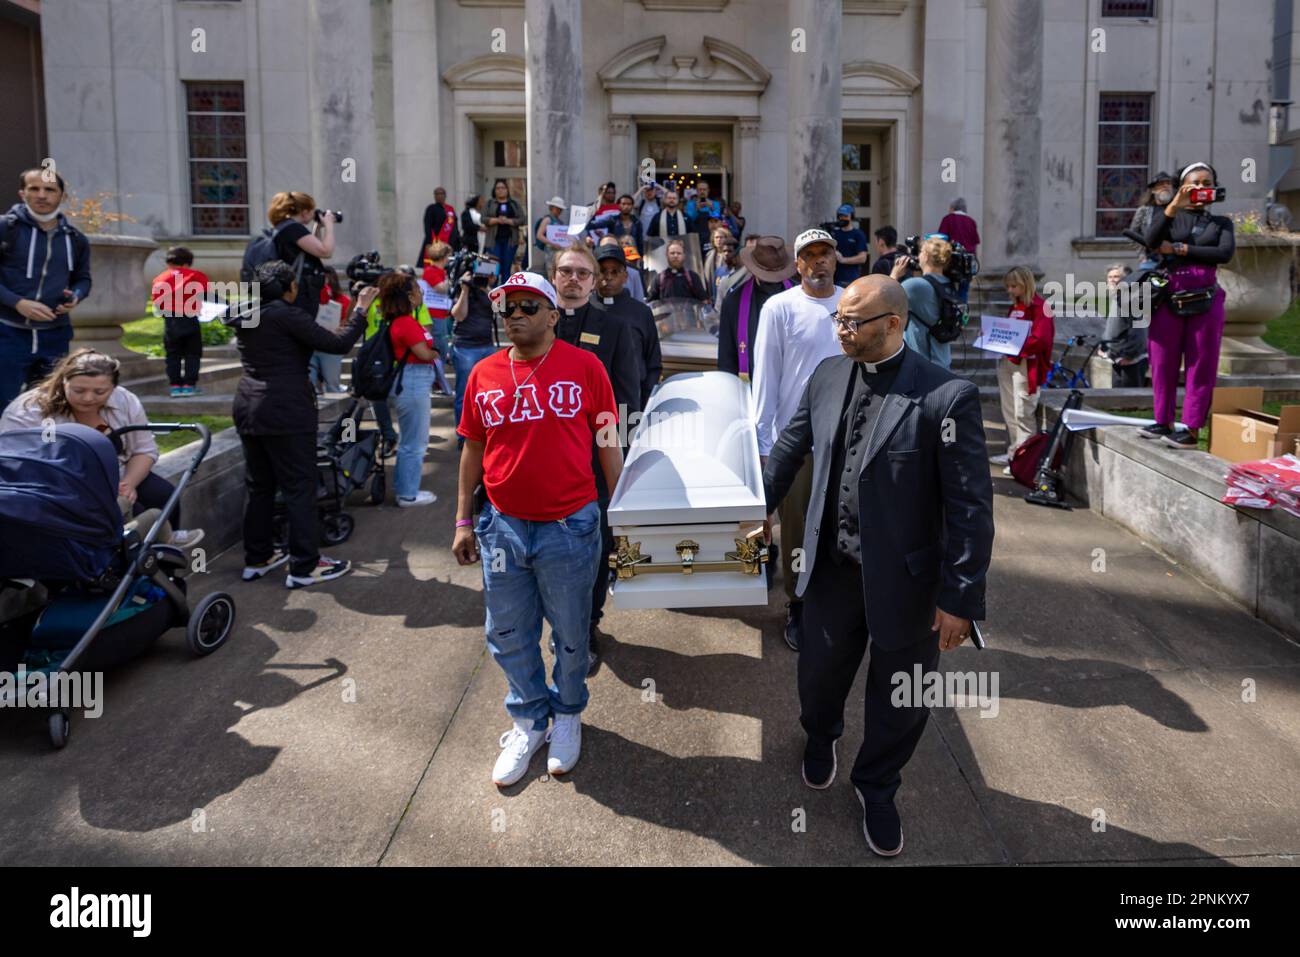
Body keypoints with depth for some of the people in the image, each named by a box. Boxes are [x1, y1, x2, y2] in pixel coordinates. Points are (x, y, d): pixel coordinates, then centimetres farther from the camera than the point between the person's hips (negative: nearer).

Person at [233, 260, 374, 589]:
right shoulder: (286, 315, -13)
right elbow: (338, 344, -16)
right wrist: (360, 311, -4)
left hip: (249, 410, 8)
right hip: (287, 414, -8)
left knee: (259, 486, 15)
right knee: (300, 488, -2)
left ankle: (256, 559, 23)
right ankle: (304, 567, 0)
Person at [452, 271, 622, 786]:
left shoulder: (584, 367, -7)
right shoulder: (484, 374, 2)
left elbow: (606, 444, -1)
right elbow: (473, 450, 9)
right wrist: (463, 521, 9)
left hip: (569, 527, -3)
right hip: (502, 526, 3)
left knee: (571, 632, 15)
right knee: (508, 634, 15)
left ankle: (567, 714, 39)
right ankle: (529, 719, 37)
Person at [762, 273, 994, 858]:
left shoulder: (946, 397, -19)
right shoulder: (827, 376, -3)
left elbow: (971, 507, -16)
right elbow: (788, 449, 12)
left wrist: (960, 599, -14)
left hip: (905, 580, -4)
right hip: (832, 567, 4)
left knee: (899, 700, 16)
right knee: (819, 671, 22)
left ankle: (876, 788, 43)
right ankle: (820, 738, 56)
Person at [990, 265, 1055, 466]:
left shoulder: (1039, 306, -10)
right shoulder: (1015, 306, 17)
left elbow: (1041, 338, -18)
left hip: (1025, 364, -9)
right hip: (1006, 361, 9)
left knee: (1023, 413, -7)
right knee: (1009, 412, 13)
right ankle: (1013, 452, 22)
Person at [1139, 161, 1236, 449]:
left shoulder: (1221, 223, 12)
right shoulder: (1168, 214, 10)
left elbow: (1225, 253, -7)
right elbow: (1151, 241, -11)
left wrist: (1179, 249, -9)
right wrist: (1173, 206, -20)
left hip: (1205, 300, 0)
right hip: (1168, 297, 0)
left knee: (1201, 366, -2)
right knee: (1163, 363, 2)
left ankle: (1191, 430, -1)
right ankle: (1163, 422, 12)